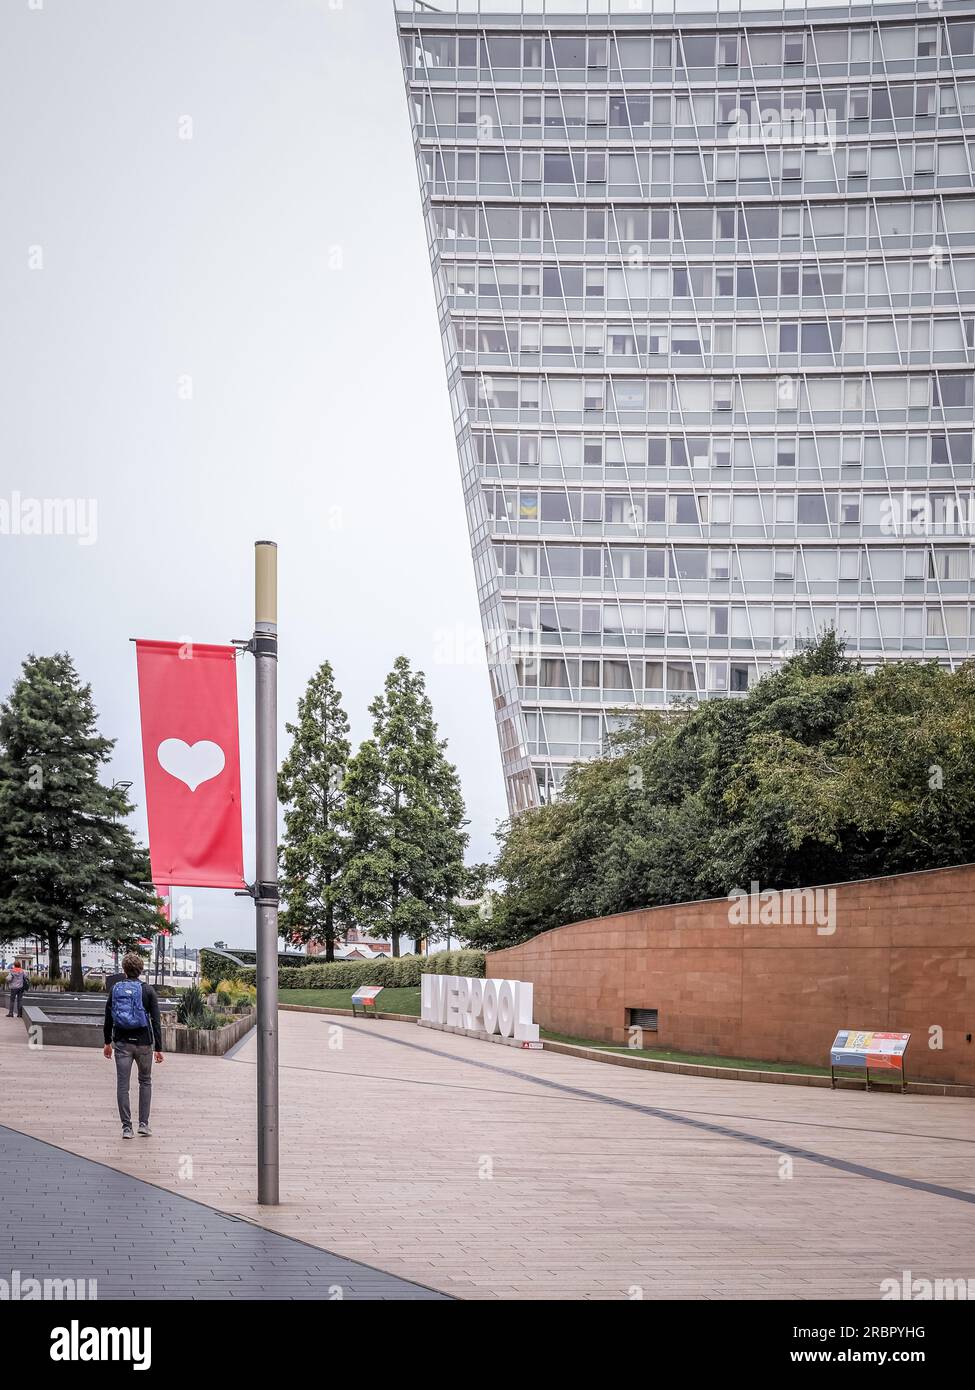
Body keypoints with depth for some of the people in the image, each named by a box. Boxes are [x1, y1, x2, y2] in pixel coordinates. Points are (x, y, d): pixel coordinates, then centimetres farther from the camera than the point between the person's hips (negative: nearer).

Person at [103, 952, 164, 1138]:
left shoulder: (115, 989, 2)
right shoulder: (147, 990, -4)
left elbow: (108, 1017, 7)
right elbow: (156, 1021, -6)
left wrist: (107, 1042, 17)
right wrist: (158, 1048, -3)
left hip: (122, 1043, 1)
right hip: (143, 1042, -1)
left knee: (123, 1085, 4)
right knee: (145, 1081, 16)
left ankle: (126, 1127, 2)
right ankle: (143, 1123, 10)